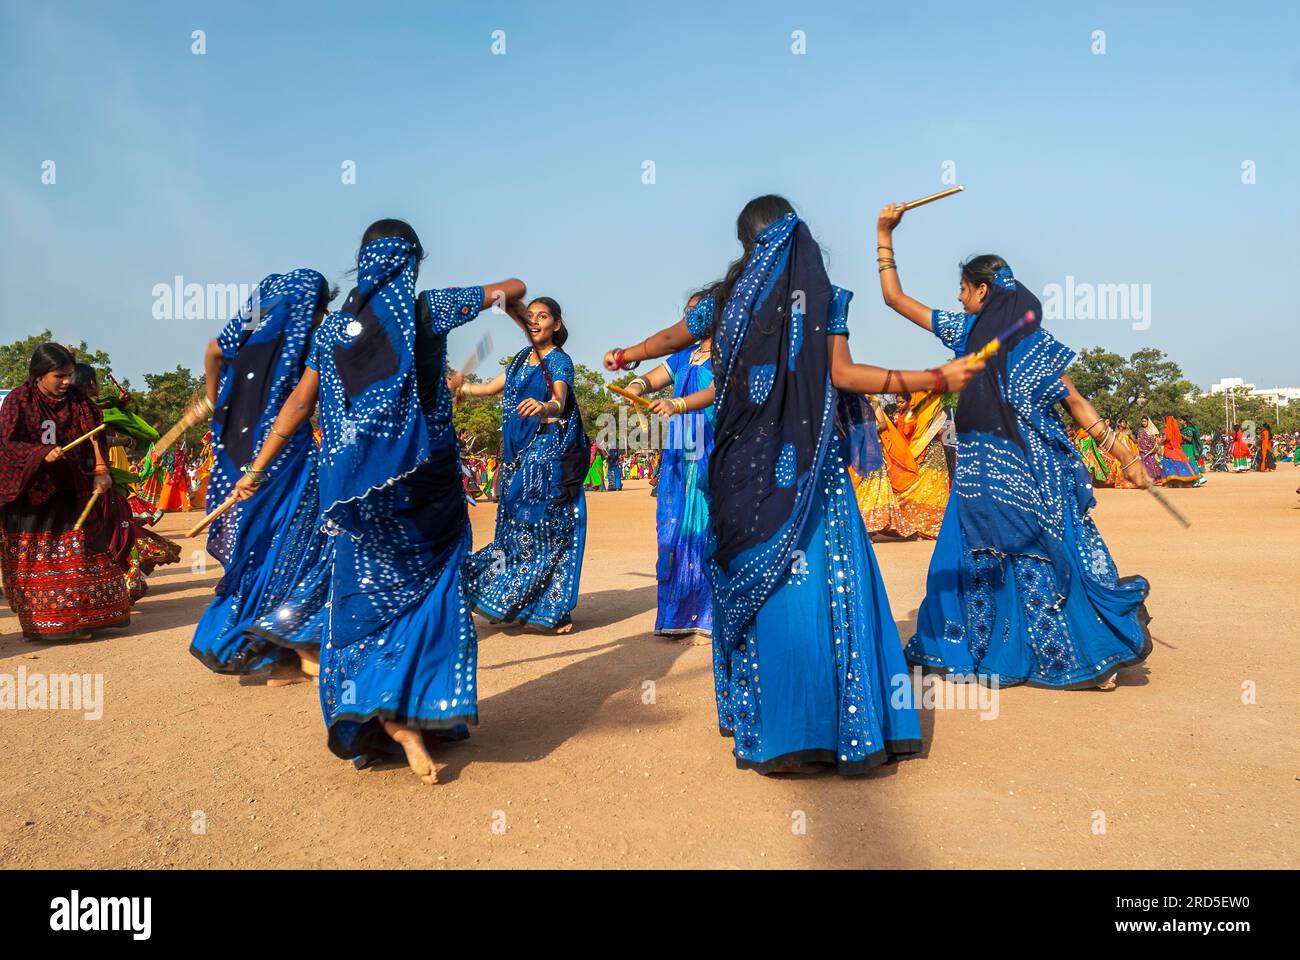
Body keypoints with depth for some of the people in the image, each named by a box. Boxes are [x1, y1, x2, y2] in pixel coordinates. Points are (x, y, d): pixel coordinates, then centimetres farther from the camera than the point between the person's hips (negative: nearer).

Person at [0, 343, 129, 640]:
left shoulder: (77, 400, 6)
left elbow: (93, 437, 3)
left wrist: (100, 471, -10)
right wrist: (43, 454, -28)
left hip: (69, 493, 3)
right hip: (30, 492, -3)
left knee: (79, 556, 5)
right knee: (34, 561, 2)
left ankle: (79, 619, 14)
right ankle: (40, 623, 10)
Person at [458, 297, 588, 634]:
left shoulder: (560, 361, -7)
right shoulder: (522, 358, 15)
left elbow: (559, 402, -25)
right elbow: (490, 388, 27)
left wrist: (543, 408, -46)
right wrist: (459, 387, 21)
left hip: (550, 452, -7)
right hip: (520, 453, 7)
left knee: (547, 526, -8)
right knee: (516, 524, 8)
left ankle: (555, 608, -2)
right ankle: (513, 604, 17)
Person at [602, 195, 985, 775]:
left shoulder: (728, 298, 9)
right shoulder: (823, 298, 1)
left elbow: (671, 338, 24)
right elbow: (842, 375, -9)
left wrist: (627, 356, 45)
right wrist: (934, 379, -6)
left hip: (745, 466, 3)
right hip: (808, 464, -2)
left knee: (753, 584, 9)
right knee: (828, 582, 0)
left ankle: (761, 723, 17)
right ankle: (843, 727, 1)